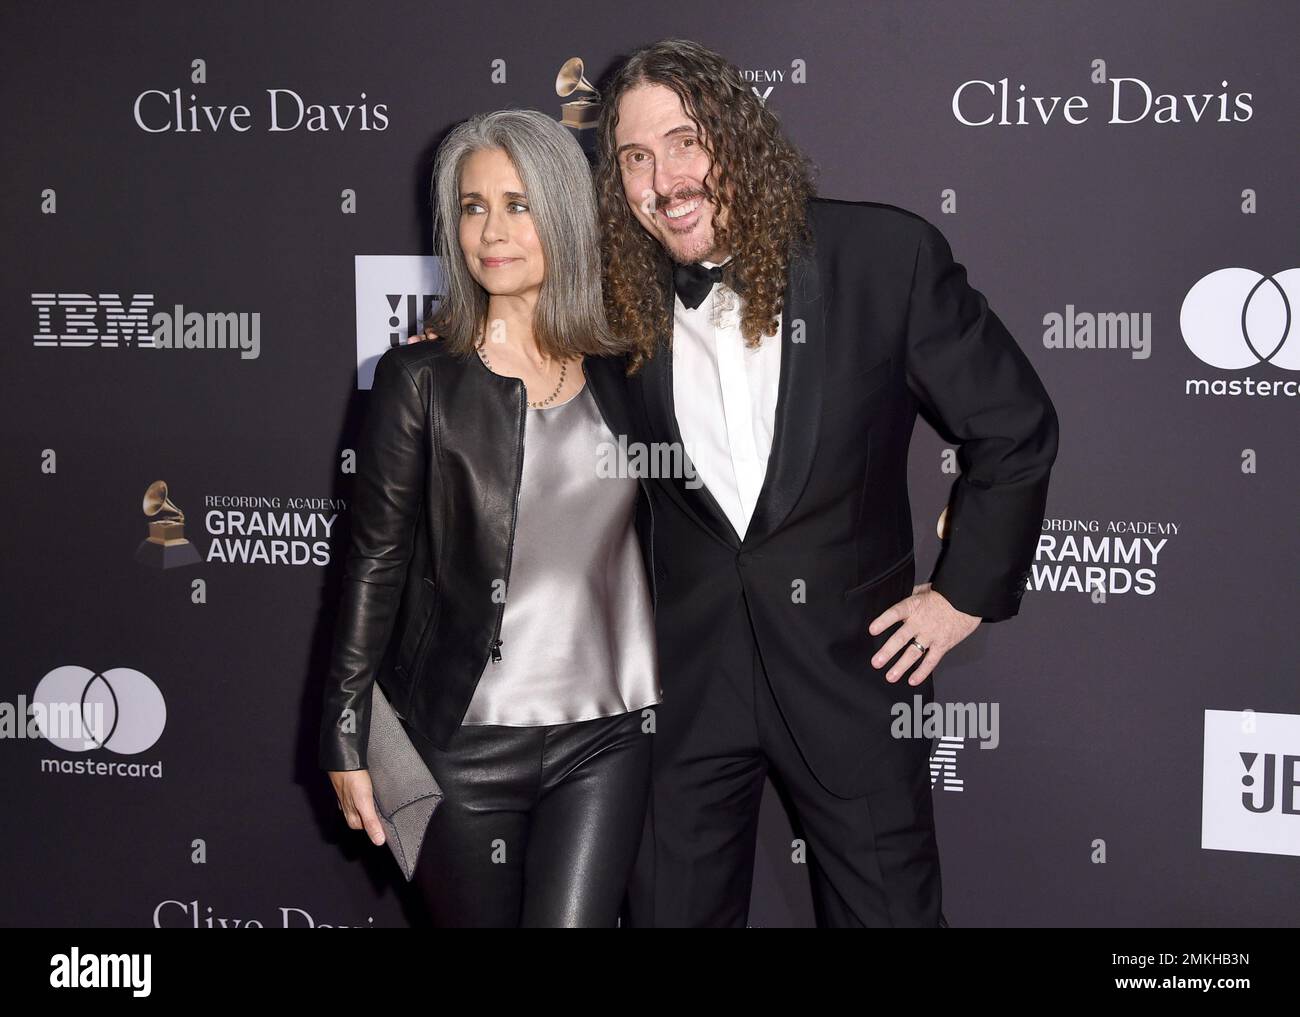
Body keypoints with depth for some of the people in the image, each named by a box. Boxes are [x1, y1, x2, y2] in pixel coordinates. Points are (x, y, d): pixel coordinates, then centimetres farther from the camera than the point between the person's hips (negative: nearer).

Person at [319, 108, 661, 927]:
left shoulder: (621, 371, 6)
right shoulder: (422, 378, -2)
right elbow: (377, 562, -2)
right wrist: (345, 737, -4)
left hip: (608, 737, 2)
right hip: (467, 738, -2)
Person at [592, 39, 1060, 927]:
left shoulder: (885, 254, -11)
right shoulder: (621, 295, -2)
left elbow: (1015, 428, -2)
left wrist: (967, 592, -2)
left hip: (850, 661, -2)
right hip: (682, 675, 2)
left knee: (889, 907, 10)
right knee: (671, 907, 12)